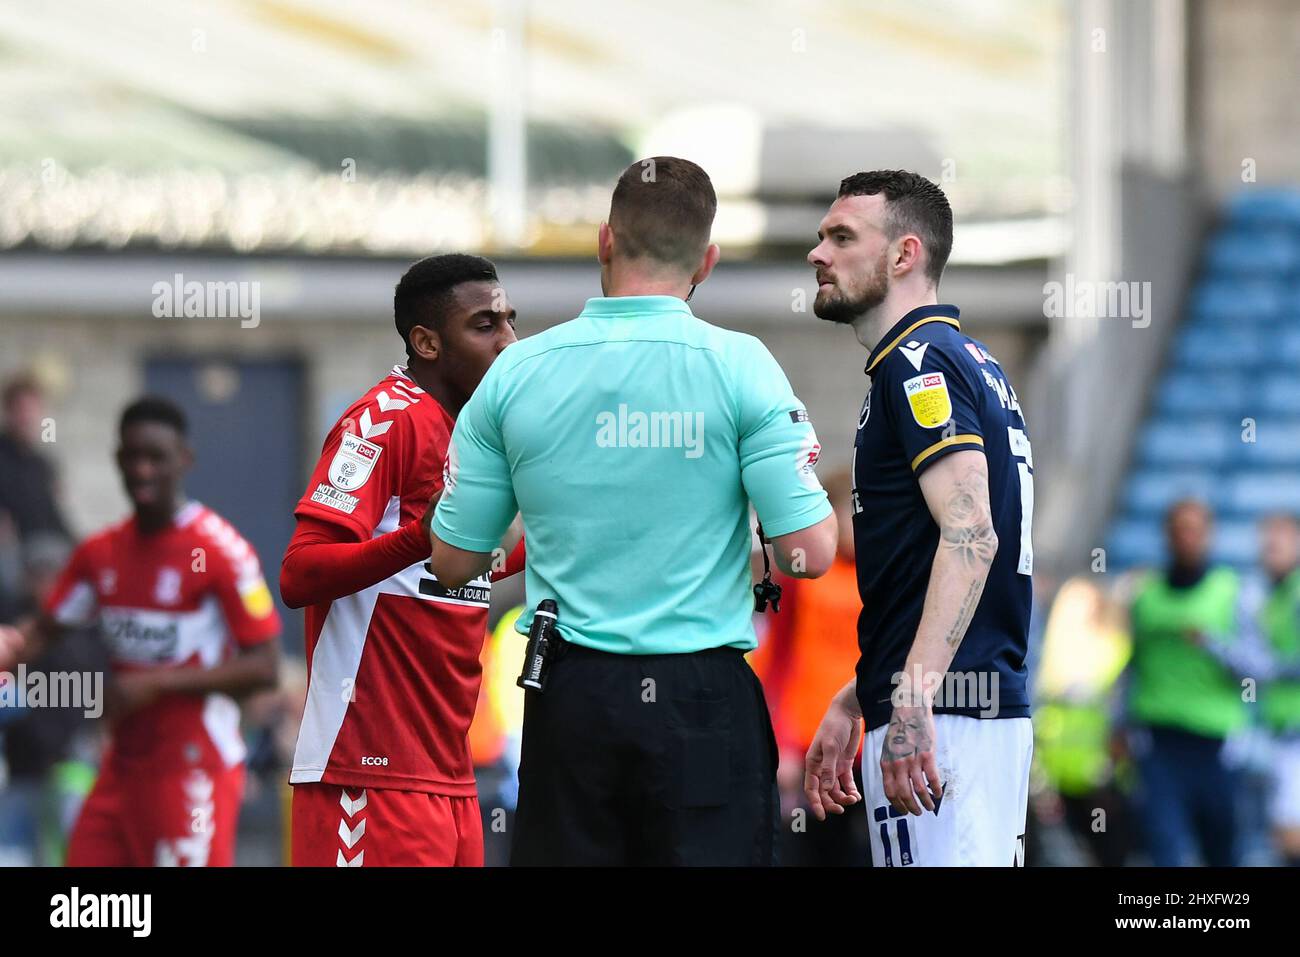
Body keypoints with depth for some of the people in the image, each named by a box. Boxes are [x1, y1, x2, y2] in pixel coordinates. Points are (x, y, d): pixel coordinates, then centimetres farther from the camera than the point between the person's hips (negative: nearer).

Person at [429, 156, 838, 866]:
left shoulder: (516, 373, 1)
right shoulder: (740, 366, -6)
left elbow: (454, 561, 6)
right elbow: (810, 554, -9)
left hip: (570, 701, 2)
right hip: (704, 700, -2)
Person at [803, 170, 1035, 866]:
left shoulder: (918, 364, -10)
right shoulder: (972, 361, 21)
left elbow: (969, 534, -22)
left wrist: (913, 702, -29)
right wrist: (852, 703, 28)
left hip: (941, 712, -10)